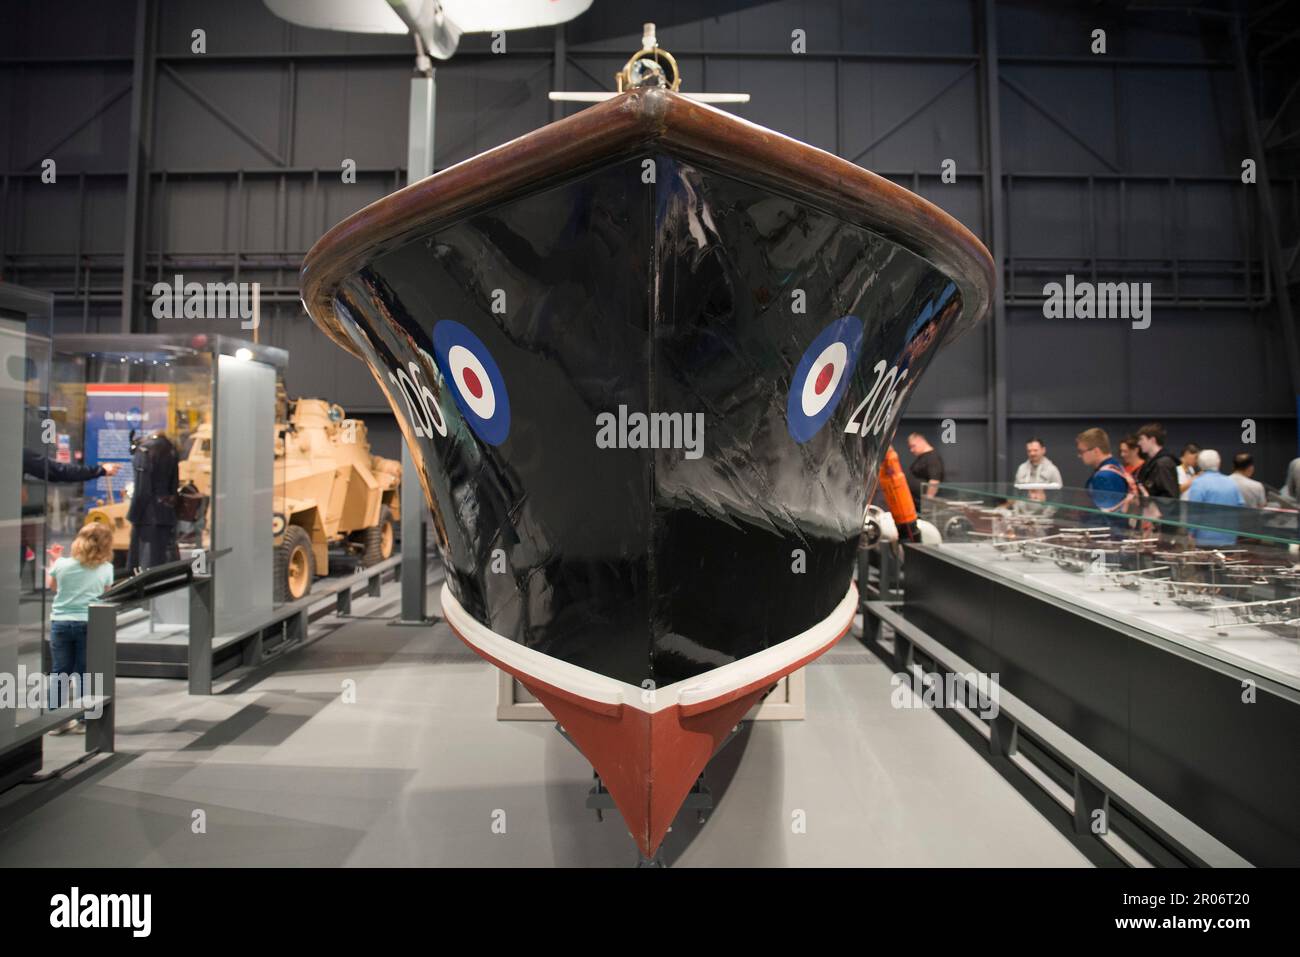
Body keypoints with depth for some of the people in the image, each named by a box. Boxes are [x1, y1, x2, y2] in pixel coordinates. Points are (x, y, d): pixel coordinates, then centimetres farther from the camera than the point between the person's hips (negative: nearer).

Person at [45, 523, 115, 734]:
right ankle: (84, 719, 11)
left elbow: (50, 585, 15)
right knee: (85, 673, 6)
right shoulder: (106, 568, -6)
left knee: (59, 672, 10)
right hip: (89, 624, -1)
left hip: (60, 622, 1)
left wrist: (54, 561, 27)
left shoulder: (62, 564, -4)